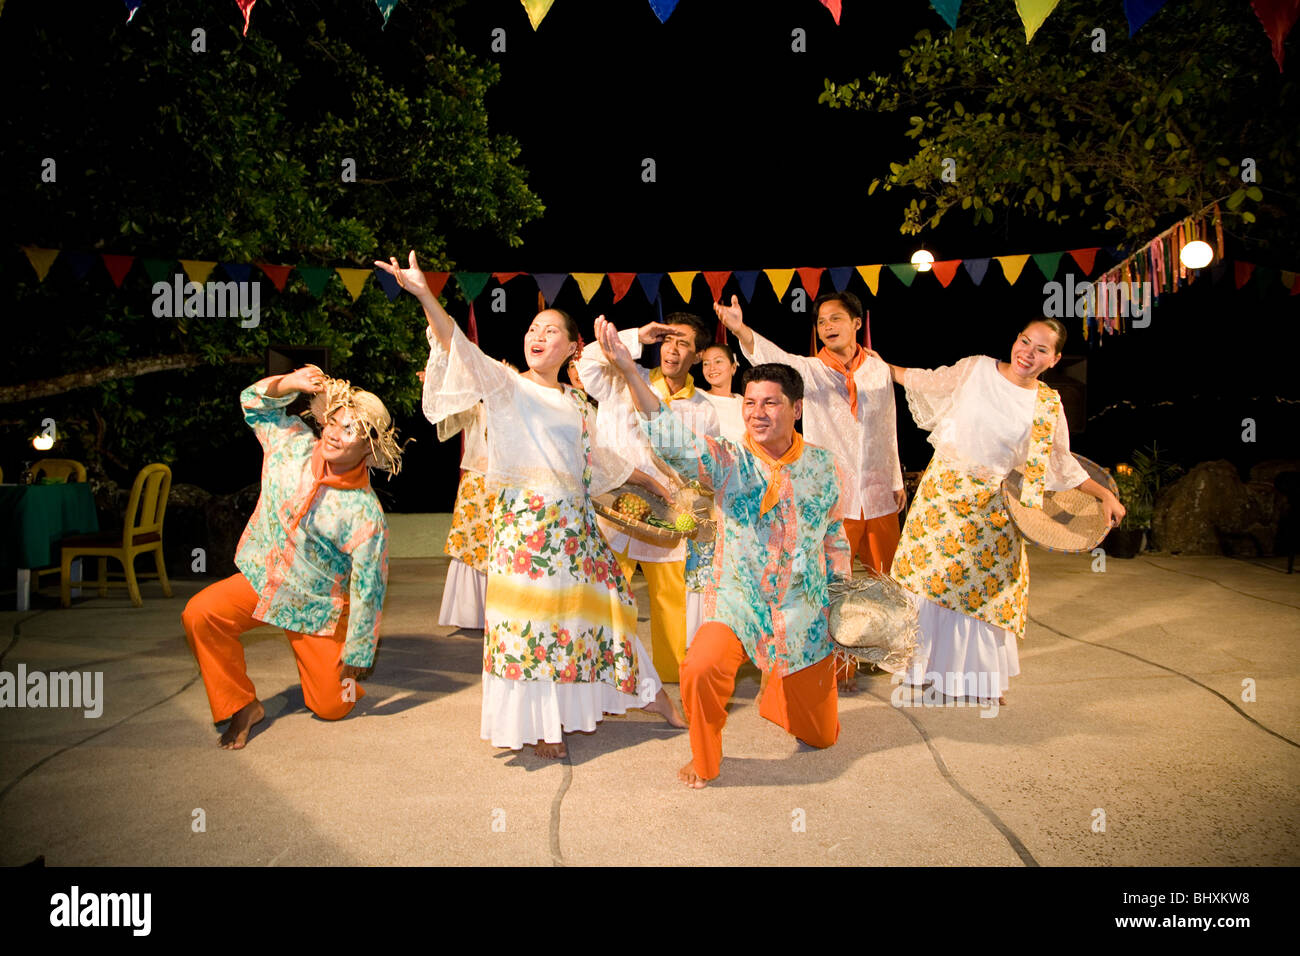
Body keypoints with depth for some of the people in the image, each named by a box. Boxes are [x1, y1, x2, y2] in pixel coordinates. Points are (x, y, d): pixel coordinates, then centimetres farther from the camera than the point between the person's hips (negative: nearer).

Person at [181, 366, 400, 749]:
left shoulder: (365, 515, -24)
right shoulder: (294, 445, -12)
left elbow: (367, 591, -17)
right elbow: (254, 403, 5)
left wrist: (356, 657, -11)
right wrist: (291, 383, -17)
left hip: (318, 605, -3)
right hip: (260, 578, 3)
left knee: (331, 707, -1)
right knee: (201, 614, -25)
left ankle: (329, 669, 38)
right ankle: (242, 705, -3)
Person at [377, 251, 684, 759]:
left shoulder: (578, 404, 15)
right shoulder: (506, 385, 0)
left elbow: (595, 461, 27)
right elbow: (462, 350, -17)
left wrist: (643, 477, 35)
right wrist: (424, 295, -32)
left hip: (574, 520, 5)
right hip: (524, 516, -4)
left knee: (599, 601, 11)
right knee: (531, 611, -4)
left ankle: (647, 690, 29)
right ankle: (540, 722, 12)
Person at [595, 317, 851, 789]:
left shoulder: (822, 463, -3)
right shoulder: (728, 461, -13)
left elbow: (835, 534, 10)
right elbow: (671, 439, -30)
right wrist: (628, 369, -41)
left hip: (804, 610, 3)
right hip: (737, 602, -2)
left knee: (822, 735, 13)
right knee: (700, 669, -33)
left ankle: (776, 693, 49)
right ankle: (704, 759, -2)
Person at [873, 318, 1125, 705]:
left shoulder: (1049, 405, 0)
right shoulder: (976, 369, -2)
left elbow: (1062, 463, 10)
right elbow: (928, 381, 11)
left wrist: (1105, 494, 5)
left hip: (993, 507, 1)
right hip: (943, 491, 0)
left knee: (986, 586, 6)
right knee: (928, 570, 2)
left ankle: (983, 676, 26)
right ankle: (923, 662, 22)